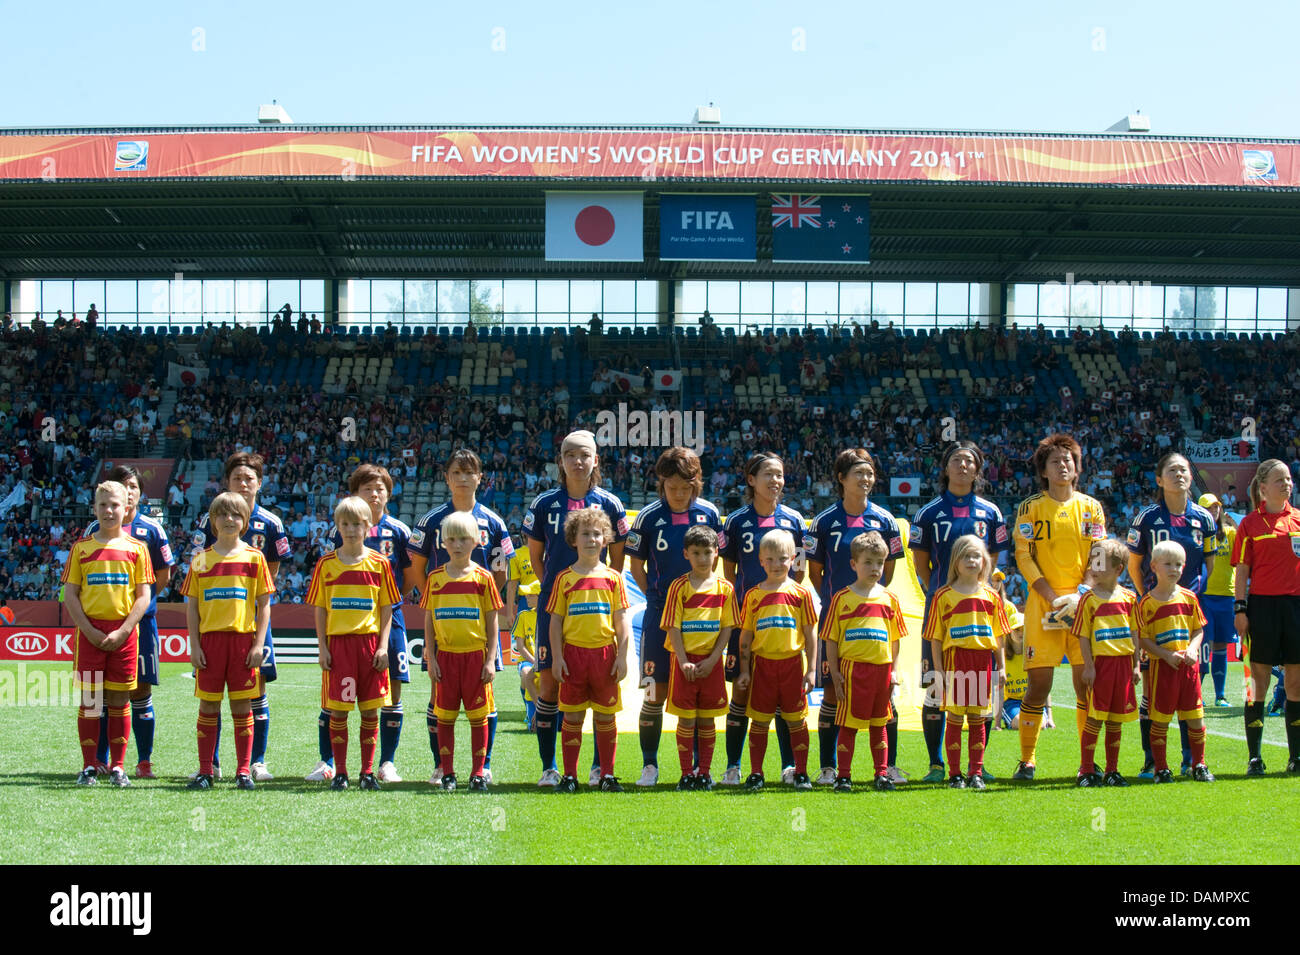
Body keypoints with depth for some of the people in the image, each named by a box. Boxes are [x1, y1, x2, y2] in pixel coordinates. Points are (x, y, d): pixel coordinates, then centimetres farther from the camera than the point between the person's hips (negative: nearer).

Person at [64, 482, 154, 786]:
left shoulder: (136, 549, 5)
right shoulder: (82, 548, 6)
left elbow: (144, 596, 2)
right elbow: (70, 595, 3)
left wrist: (122, 631, -10)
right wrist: (89, 630, -9)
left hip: (123, 632, 0)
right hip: (90, 631, 0)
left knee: (119, 700, 2)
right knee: (89, 700, 0)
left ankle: (117, 767, 9)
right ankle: (89, 766, 6)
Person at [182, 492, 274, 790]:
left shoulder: (254, 557, 5)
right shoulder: (201, 559, 7)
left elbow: (265, 604, 4)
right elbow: (191, 606, 8)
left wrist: (259, 644, -3)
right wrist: (194, 645, 0)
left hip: (243, 639, -1)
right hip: (210, 639, 1)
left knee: (242, 707, 2)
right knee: (208, 706, 3)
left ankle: (244, 770, 7)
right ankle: (205, 771, 8)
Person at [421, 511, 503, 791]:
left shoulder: (482, 578, 1)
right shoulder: (435, 578, 5)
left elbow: (492, 622, 3)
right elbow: (428, 622, 8)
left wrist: (491, 660, -2)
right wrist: (431, 659, 2)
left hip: (476, 655, -1)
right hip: (446, 656, 1)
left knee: (478, 716, 2)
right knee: (445, 716, 5)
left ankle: (478, 772, 10)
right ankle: (447, 773, 13)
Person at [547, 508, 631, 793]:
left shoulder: (613, 577, 6)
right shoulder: (564, 578, 4)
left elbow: (622, 620, 5)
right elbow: (555, 620, 5)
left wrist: (622, 656, -1)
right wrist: (557, 657, -2)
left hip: (605, 653, 1)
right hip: (574, 652, 0)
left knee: (605, 716, 5)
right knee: (572, 716, 3)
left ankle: (607, 775, 13)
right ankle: (569, 775, 9)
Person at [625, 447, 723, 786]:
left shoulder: (709, 514, 1)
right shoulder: (648, 517, -4)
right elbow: (636, 566, 7)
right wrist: (658, 599, 0)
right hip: (660, 616, -1)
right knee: (656, 691, -1)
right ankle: (649, 765, 9)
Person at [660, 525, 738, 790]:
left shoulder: (725, 588, 4)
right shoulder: (679, 586, -1)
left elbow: (727, 628, 3)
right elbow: (672, 627, -4)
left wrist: (712, 660, -8)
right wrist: (683, 662, -13)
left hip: (711, 662, 2)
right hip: (685, 661, -2)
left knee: (707, 719, 6)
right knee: (686, 719, 0)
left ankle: (704, 772, 14)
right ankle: (687, 773, 7)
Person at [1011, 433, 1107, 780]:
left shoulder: (1091, 507, 10)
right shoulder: (1030, 508, 3)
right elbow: (1024, 558, -1)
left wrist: (1082, 595, -6)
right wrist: (1053, 598, -10)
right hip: (1042, 602, -2)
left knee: (1086, 681, -1)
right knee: (1039, 683, -5)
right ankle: (1027, 760, 5)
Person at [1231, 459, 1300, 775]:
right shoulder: (1250, 524, 2)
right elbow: (1242, 570, 1)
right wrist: (1239, 608, -6)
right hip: (1262, 603, -3)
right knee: (1259, 679, 0)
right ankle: (1254, 757, 4)